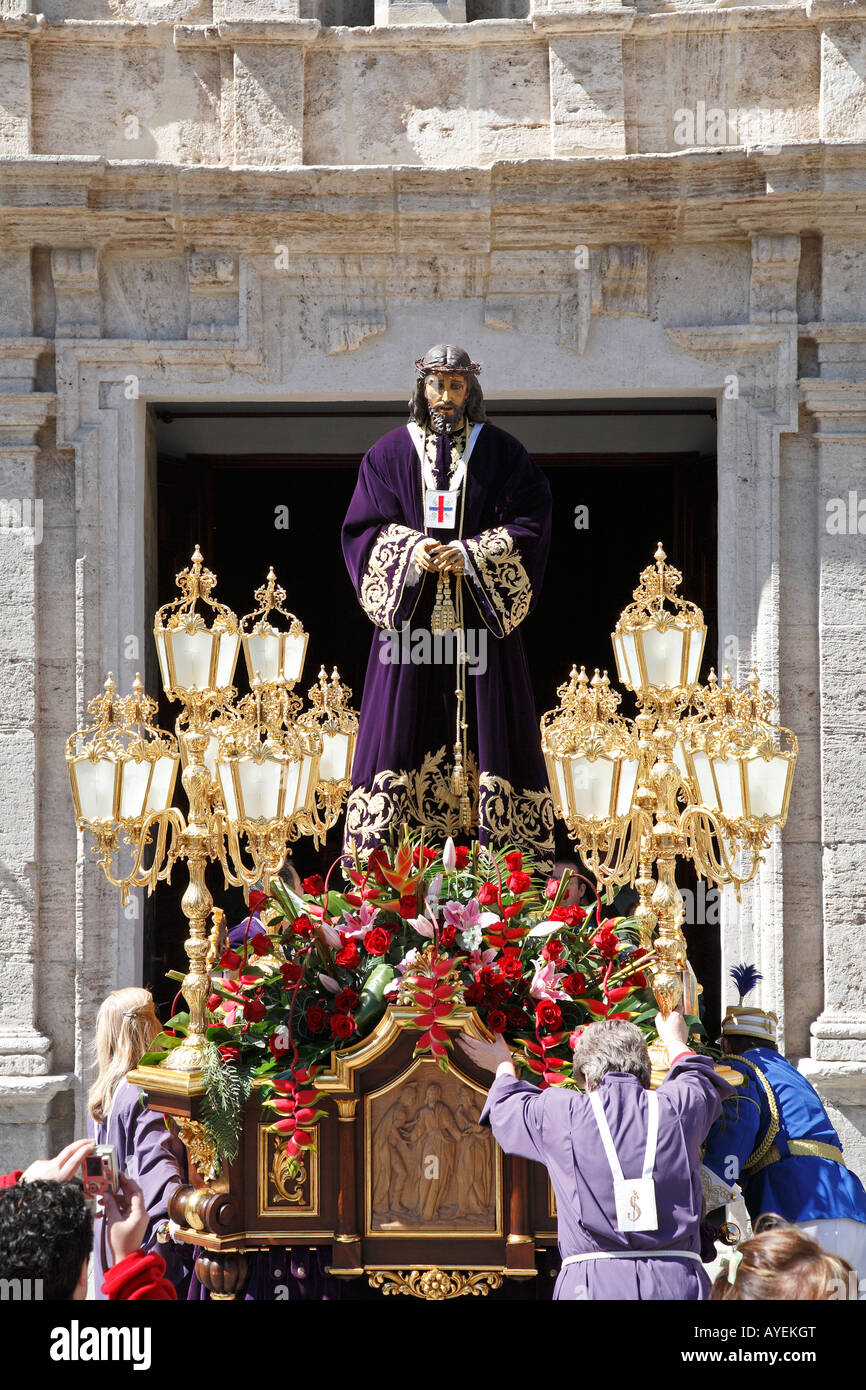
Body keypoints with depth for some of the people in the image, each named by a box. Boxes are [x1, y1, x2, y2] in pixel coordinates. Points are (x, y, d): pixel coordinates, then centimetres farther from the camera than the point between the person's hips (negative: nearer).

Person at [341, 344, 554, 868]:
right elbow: (364, 527, 6)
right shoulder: (391, 453, 9)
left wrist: (471, 555, -13)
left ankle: (506, 858, -1)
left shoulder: (502, 452, 6)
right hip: (410, 613, 1)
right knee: (401, 722, -4)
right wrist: (410, 551, -12)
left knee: (486, 723, -3)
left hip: (481, 616, -1)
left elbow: (530, 524, 0)